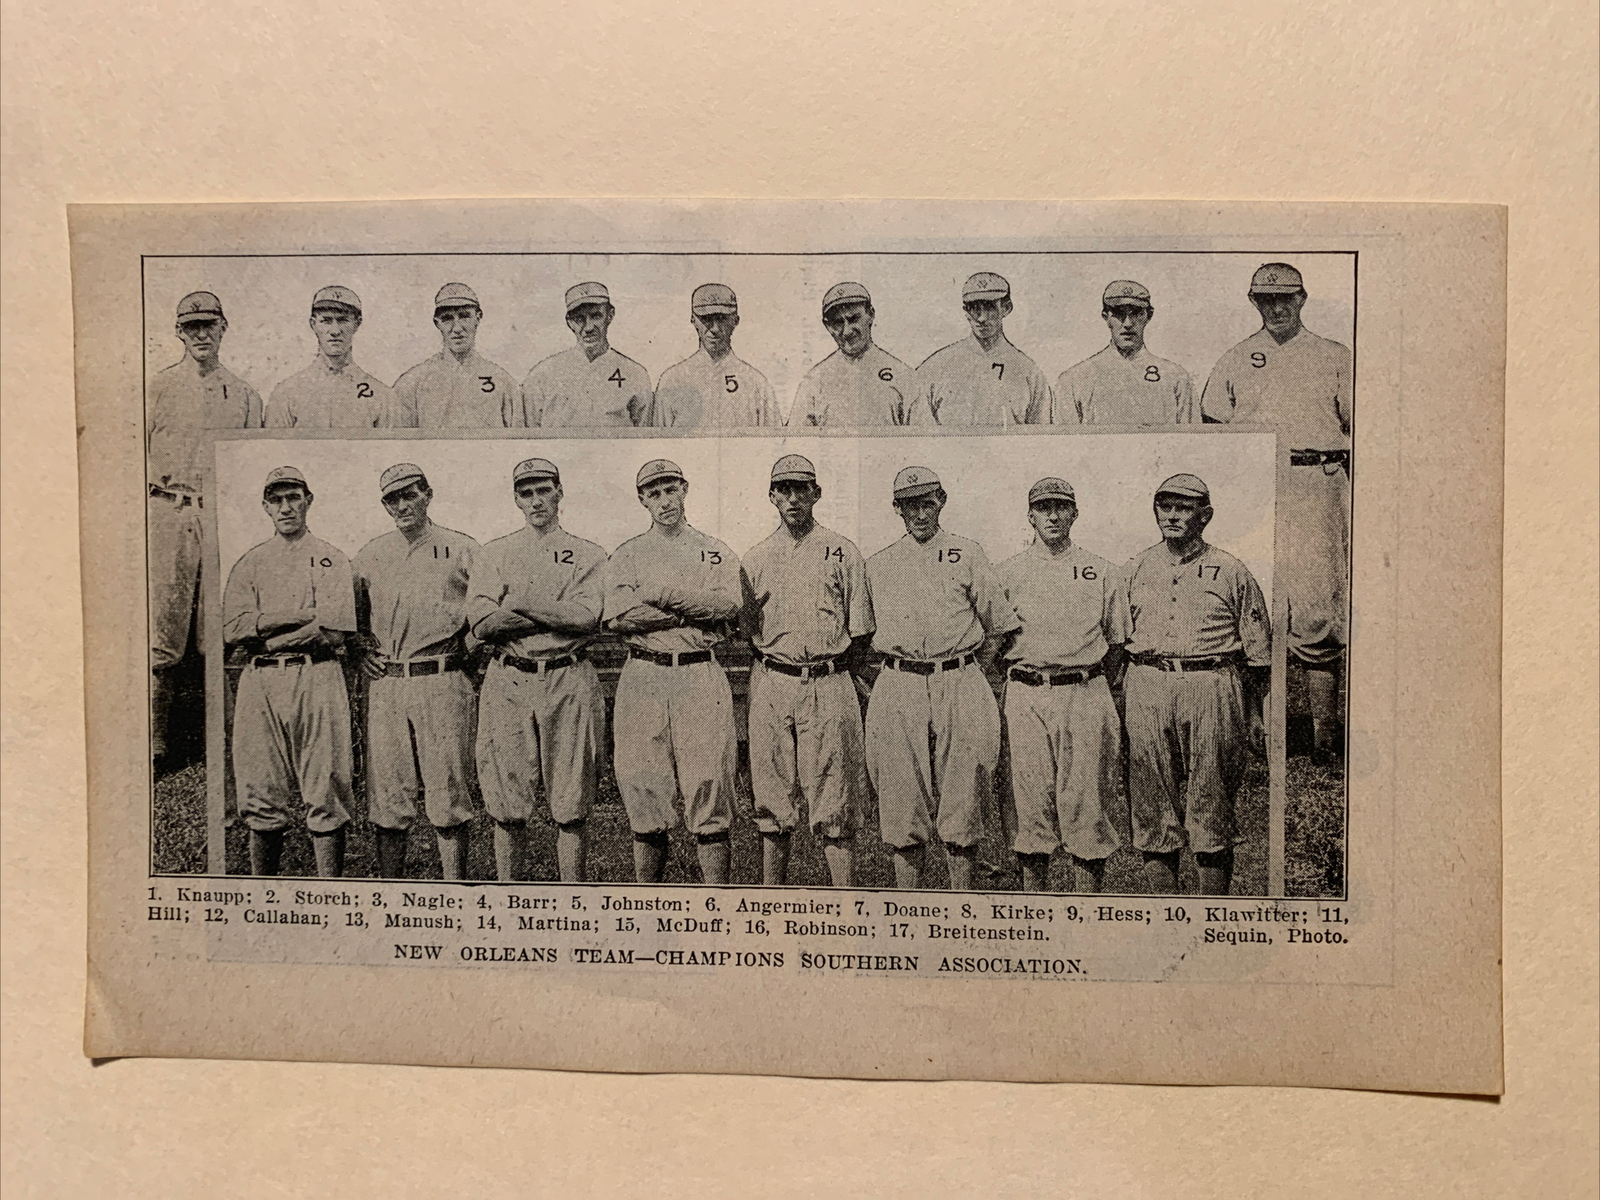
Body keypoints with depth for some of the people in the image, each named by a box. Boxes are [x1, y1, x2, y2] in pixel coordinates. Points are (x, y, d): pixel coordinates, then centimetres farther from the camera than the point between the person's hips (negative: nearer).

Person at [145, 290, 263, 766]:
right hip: (168, 516, -1)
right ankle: (152, 740, 0)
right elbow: (135, 458, 7)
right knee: (162, 635, -5)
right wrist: (136, 522, -2)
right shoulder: (158, 388, 9)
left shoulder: (244, 395, 15)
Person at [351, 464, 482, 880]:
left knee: (448, 791, -2)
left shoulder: (462, 549, 4)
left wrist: (466, 651, 1)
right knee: (387, 792, 5)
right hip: (385, 684, 3)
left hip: (443, 682, -3)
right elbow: (350, 610, 25)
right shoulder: (371, 554, 15)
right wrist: (362, 650, 12)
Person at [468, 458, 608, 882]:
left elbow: (586, 617, -8)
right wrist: (559, 614, -7)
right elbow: (483, 623, -3)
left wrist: (523, 603, -7)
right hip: (509, 683, 1)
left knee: (571, 808, 2)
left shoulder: (587, 555, 9)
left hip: (569, 684, -1)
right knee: (508, 809, 4)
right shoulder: (494, 553, 12)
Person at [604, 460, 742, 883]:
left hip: (701, 677, -1)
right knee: (643, 790, 2)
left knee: (709, 787, -5)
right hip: (643, 677, 1)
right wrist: (696, 610, -6)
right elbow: (619, 616, -6)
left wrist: (663, 595, -12)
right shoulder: (626, 554, 12)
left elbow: (728, 605, -7)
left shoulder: (715, 552, 12)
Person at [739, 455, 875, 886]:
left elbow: (861, 632, 6)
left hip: (829, 687, -2)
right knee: (772, 802, 7)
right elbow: (745, 631, 16)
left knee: (833, 803, -2)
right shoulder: (755, 558, 12)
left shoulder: (843, 552, 6)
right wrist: (770, 665, 4)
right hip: (771, 686, 2)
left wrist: (832, 663, -2)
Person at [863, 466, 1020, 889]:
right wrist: (895, 666, 11)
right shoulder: (877, 565, 12)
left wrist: (969, 674, 8)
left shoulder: (967, 554, 7)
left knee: (962, 799, 0)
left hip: (960, 685, -1)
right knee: (901, 799, 1)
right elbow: (867, 632, 20)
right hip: (897, 690, 1)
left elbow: (997, 626, 11)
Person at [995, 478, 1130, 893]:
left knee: (1086, 800, -1)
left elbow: (1116, 642, 14)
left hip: (1086, 695, 0)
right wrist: (1021, 675, 3)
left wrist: (1096, 687, 6)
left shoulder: (1099, 571, 10)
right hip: (1026, 696, 0)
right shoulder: (1007, 572, 9)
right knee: (1031, 800, 2)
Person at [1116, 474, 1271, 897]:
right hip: (1146, 690, 3)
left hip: (1211, 689, -2)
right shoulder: (1134, 572, 14)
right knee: (1152, 809, 3)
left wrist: (1253, 713, 4)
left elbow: (1257, 651, 8)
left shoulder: (1231, 573, 6)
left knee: (1212, 807, 1)